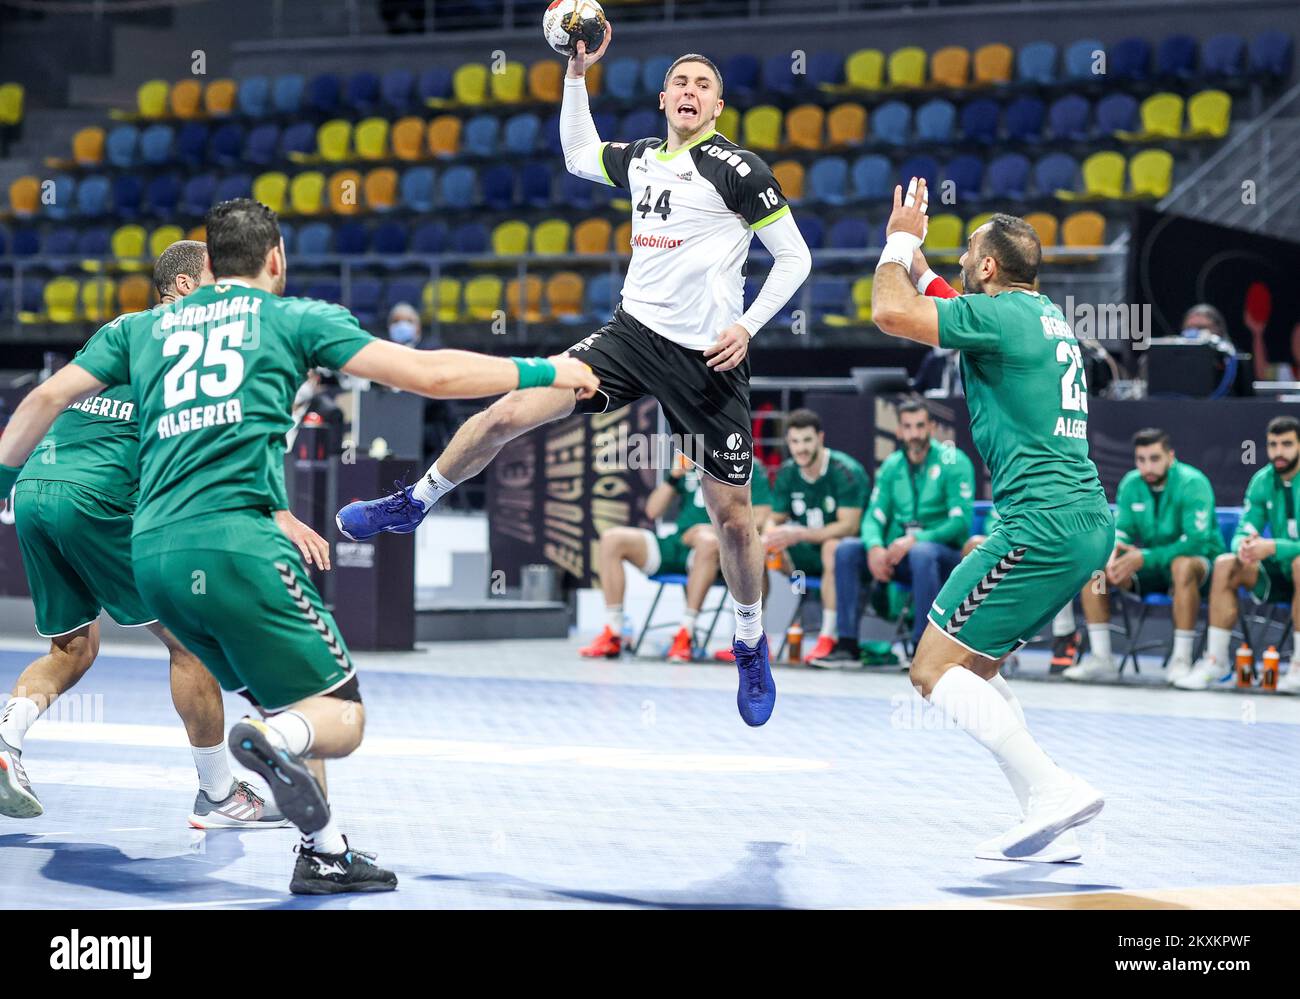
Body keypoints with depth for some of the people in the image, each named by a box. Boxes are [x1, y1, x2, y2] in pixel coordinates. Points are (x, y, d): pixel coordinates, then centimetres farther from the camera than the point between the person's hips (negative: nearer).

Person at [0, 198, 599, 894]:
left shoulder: (141, 328, 23)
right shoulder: (295, 317, 12)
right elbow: (427, 374, 7)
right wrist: (544, 372, 16)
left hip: (152, 555, 5)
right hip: (236, 542, -5)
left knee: (291, 699, 21)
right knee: (342, 718, 0)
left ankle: (326, 854, 10)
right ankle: (274, 739, -34)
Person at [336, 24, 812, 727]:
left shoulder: (736, 168, -8)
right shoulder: (641, 158, 9)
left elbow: (795, 258, -5)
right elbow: (577, 155, 30)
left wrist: (747, 326, -14)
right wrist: (577, 75, 21)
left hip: (707, 359, -4)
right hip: (631, 332, 4)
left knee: (732, 516, 2)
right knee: (509, 412, -8)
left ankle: (751, 645, 24)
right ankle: (412, 504, 14)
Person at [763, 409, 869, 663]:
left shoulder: (846, 472, -17)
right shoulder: (787, 473, 1)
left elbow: (849, 526, -24)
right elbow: (775, 521, 7)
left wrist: (800, 534, -33)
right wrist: (769, 536, -19)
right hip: (806, 555, 6)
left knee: (833, 547, -39)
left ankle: (828, 638, -35)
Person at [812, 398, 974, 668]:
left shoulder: (953, 462, -6)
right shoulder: (892, 466, 10)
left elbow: (961, 521, -14)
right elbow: (874, 517, 6)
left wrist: (914, 540, -25)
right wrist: (875, 547, -17)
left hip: (945, 554, -5)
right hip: (897, 556, 5)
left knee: (922, 553, -38)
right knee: (846, 548, -16)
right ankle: (847, 644, -18)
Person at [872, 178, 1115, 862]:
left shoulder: (1001, 312, -8)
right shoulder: (1043, 315, 19)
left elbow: (891, 312, -16)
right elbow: (946, 311, 40)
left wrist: (900, 242, 2)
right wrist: (912, 249, 42)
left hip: (1043, 520, -10)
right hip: (1089, 522, 10)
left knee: (934, 670, -6)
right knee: (971, 667, 16)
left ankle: (1054, 791, -17)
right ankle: (1048, 827, 7)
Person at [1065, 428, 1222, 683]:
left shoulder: (1192, 484, -17)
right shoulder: (1131, 484, 0)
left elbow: (1197, 542, -26)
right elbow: (1121, 532, 4)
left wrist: (1145, 557, -32)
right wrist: (1113, 555, -21)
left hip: (1200, 563, -6)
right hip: (1151, 569, 6)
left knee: (1183, 565, -41)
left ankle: (1181, 660, -34)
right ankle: (1101, 659, -13)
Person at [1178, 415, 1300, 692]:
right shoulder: (1262, 481, 2)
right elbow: (1243, 532, 2)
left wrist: (1273, 547, -35)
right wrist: (1243, 546, -23)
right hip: (1277, 575, 5)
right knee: (1224, 565, -17)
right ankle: (1216, 661, -13)